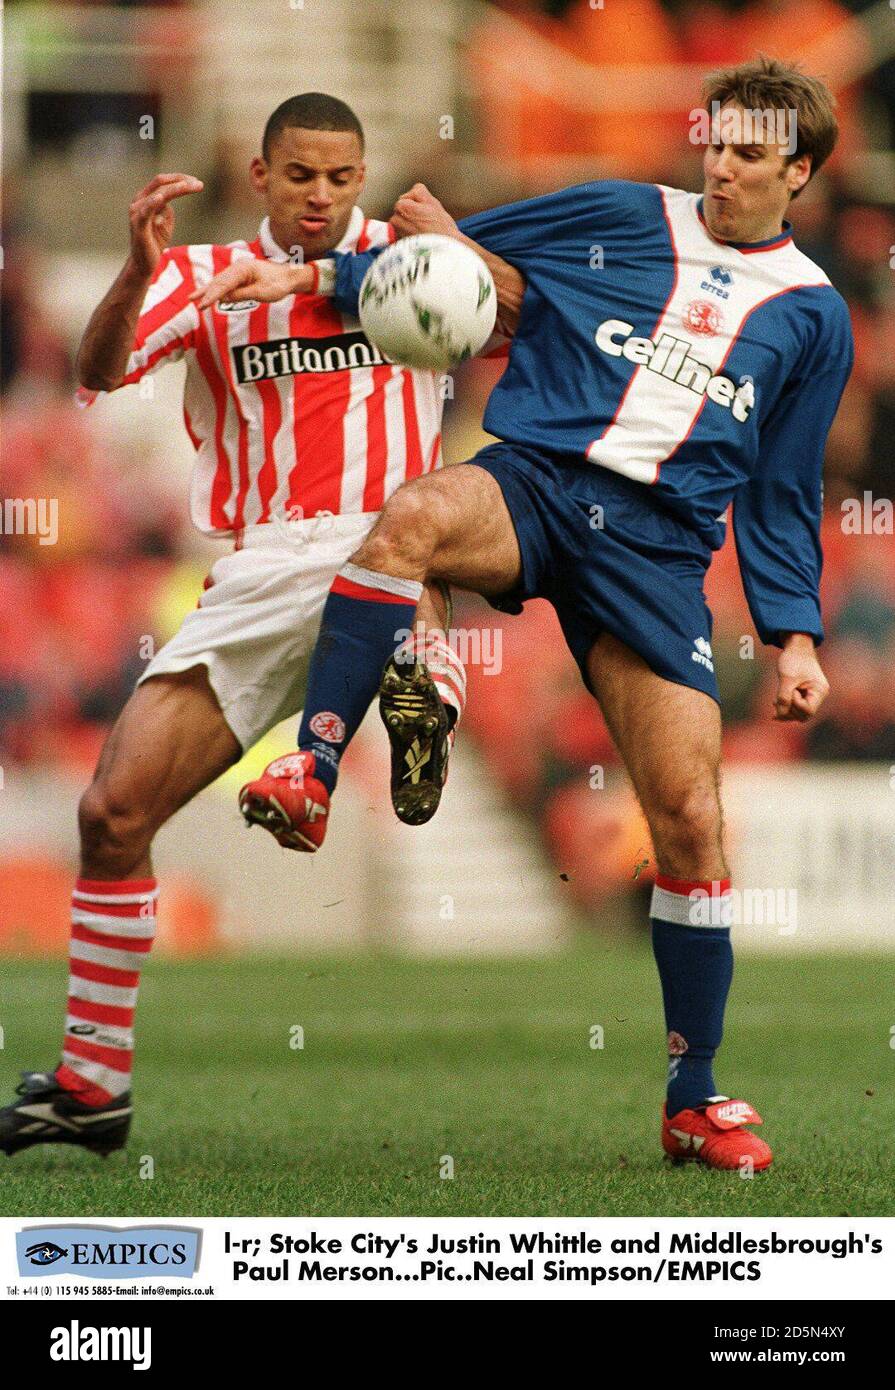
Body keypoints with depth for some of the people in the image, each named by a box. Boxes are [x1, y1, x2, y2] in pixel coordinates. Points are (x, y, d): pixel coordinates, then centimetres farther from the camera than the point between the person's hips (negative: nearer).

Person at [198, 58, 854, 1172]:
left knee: (689, 815, -8)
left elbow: (781, 498, 20)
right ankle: (312, 768, -42)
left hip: (659, 541, 1)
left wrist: (794, 638, 11)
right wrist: (312, 278, 5)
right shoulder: (621, 220, 14)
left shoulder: (813, 315, 17)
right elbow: (449, 257, 17)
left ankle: (695, 1100, 5)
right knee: (412, 516, -38)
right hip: (535, 481, -1)